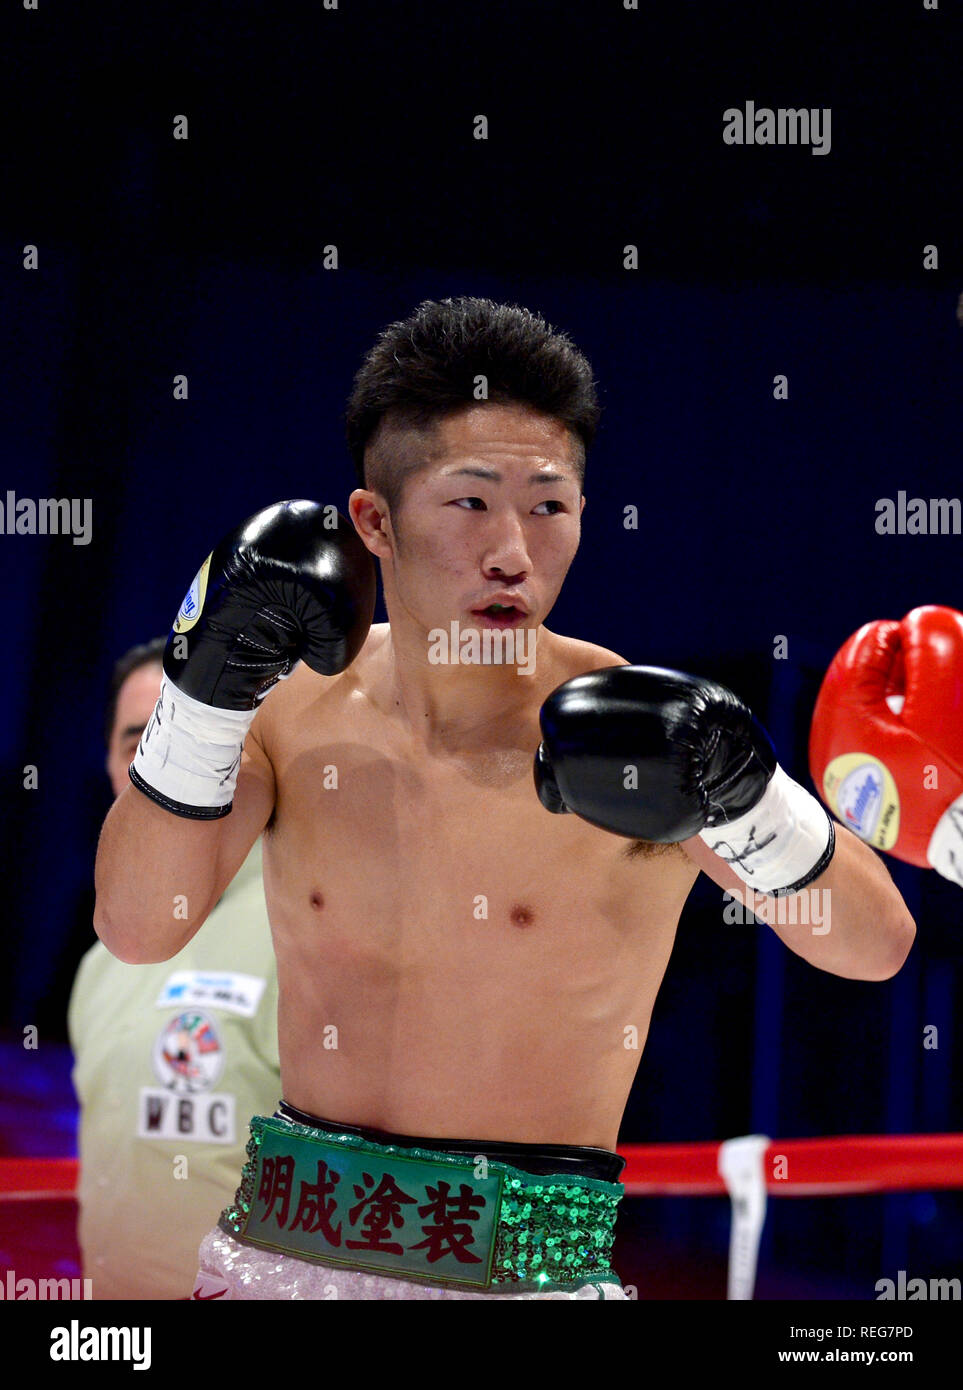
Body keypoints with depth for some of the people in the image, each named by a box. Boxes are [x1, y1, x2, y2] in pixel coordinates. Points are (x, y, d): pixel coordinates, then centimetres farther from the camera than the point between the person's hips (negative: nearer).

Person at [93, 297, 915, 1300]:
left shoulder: (620, 726, -9)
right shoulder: (292, 709, 1)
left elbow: (877, 947, -14)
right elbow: (135, 928, -9)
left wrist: (743, 799, -30)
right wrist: (204, 692, -17)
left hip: (530, 1263, -3)